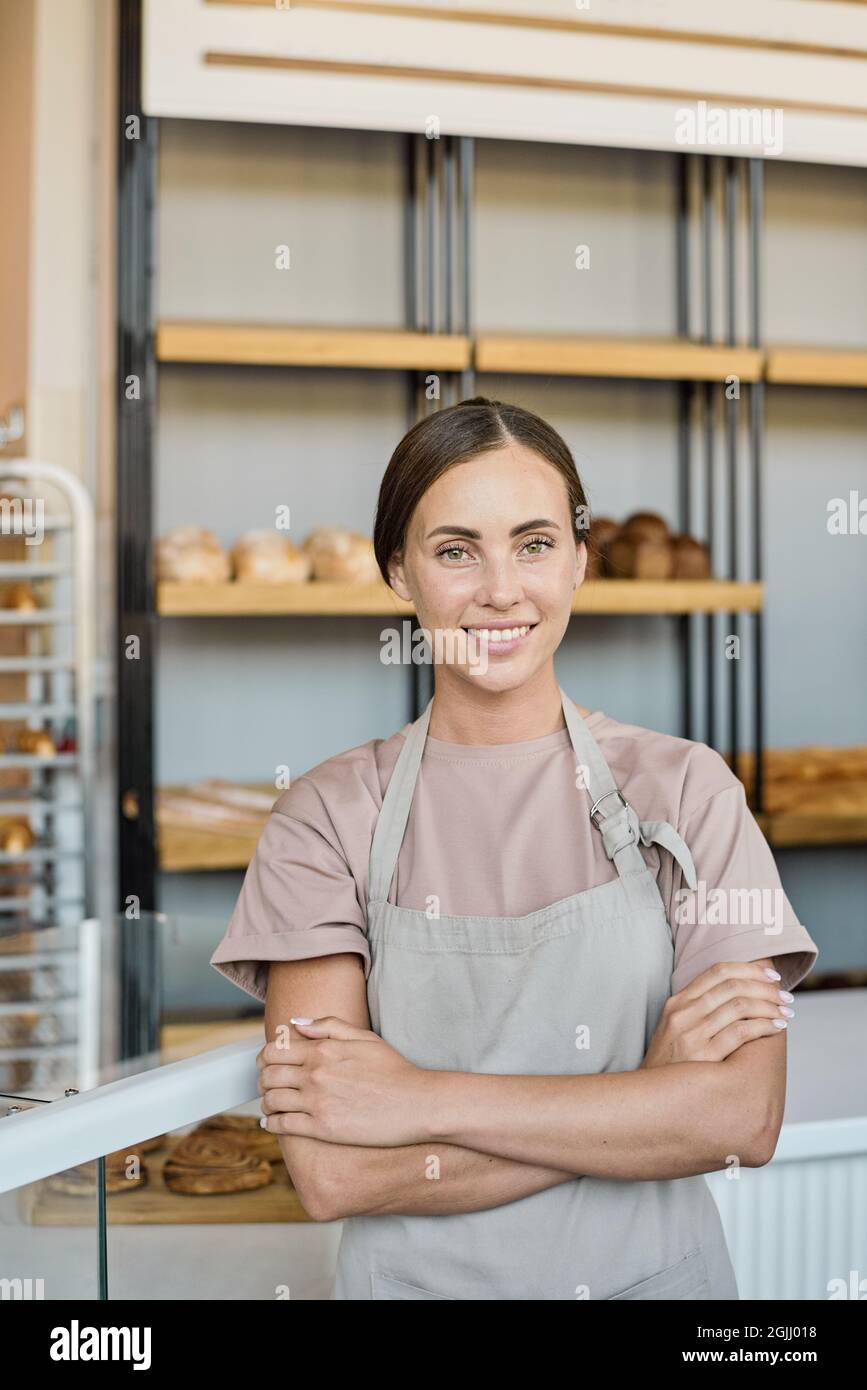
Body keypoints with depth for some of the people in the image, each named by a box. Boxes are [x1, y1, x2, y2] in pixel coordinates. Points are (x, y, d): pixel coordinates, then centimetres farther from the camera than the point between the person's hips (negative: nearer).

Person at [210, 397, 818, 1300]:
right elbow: (332, 1174, -17)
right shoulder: (327, 816, -9)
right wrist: (649, 1090, -19)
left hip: (656, 1272, 1)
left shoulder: (684, 787, -6)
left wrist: (420, 1100, -19)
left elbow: (745, 1117, -16)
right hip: (414, 1276, 0)